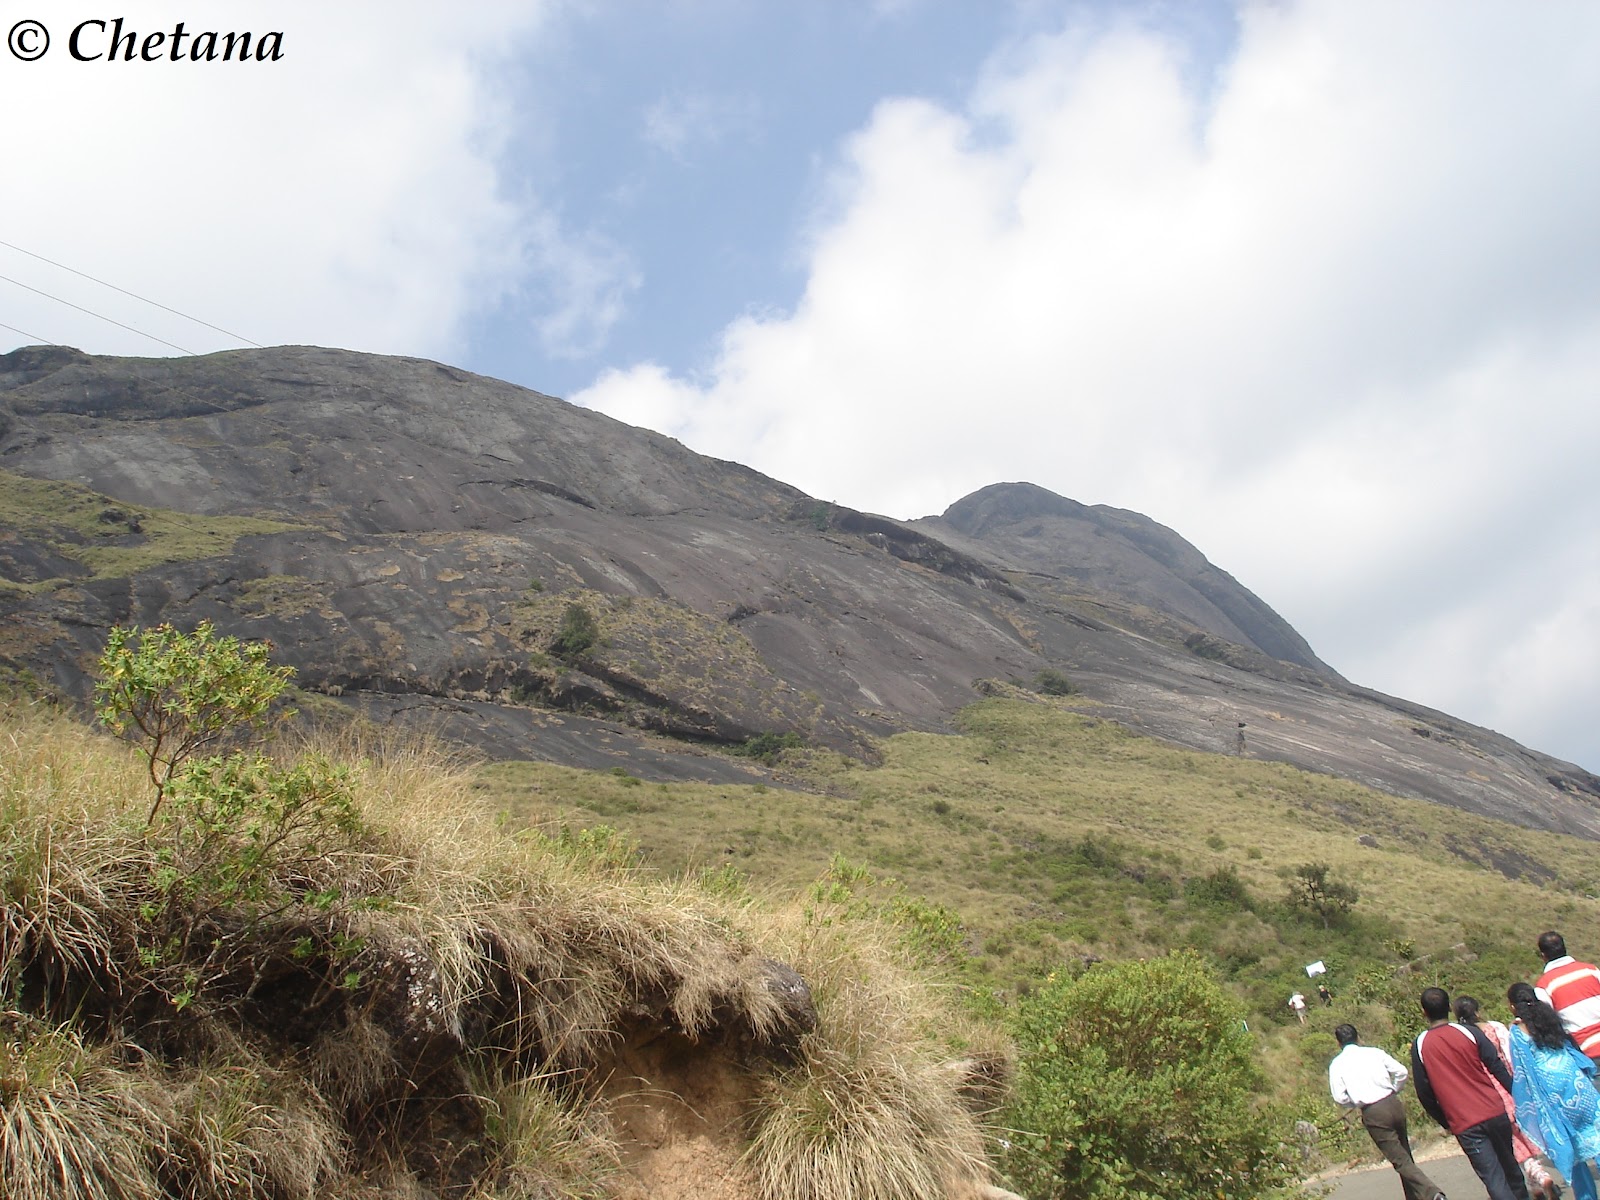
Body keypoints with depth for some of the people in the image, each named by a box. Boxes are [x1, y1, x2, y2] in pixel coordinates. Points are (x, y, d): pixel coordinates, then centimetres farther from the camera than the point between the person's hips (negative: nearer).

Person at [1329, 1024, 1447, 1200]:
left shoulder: (1337, 1064, 1)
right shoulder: (1374, 1052, 7)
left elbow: (1340, 1099, -3)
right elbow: (1401, 1072, 2)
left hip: (1372, 1114, -4)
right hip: (1394, 1104, 4)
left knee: (1400, 1161, -2)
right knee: (1406, 1156, 21)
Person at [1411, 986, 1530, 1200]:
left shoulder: (1420, 1046, -3)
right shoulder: (1470, 1032, -3)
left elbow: (1424, 1094, 2)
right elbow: (1499, 1069, -3)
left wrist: (1444, 1121, 16)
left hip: (1464, 1126, -2)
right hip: (1495, 1114, 2)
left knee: (1493, 1179, 0)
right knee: (1510, 1168, 23)